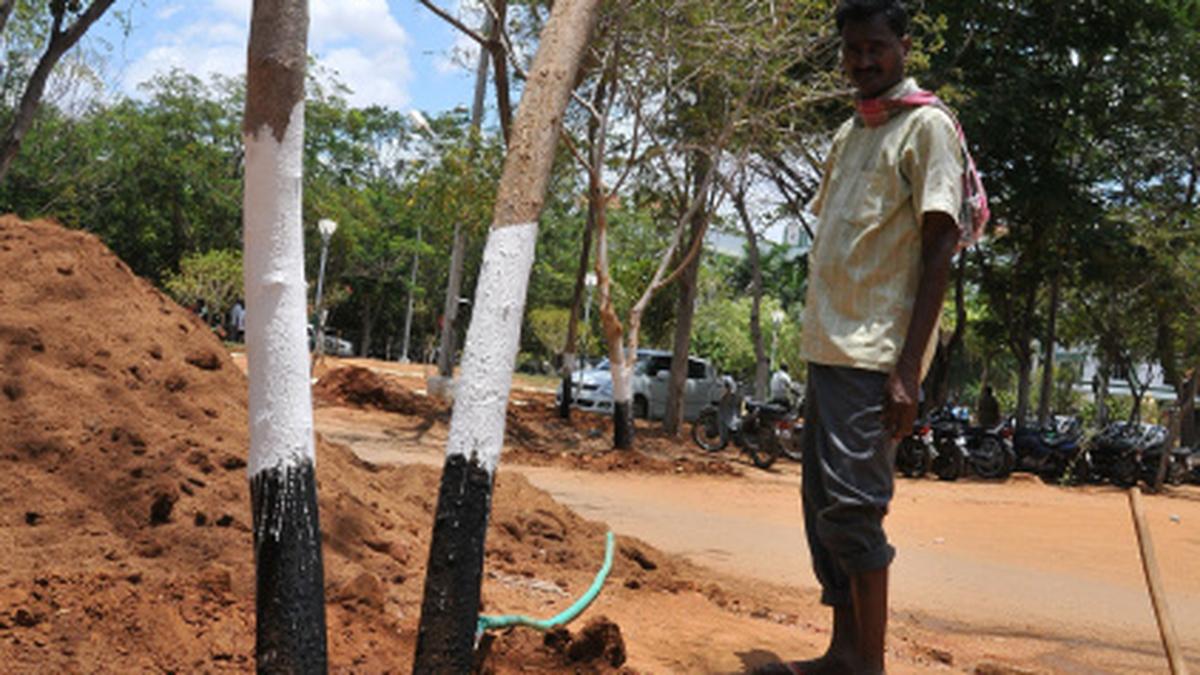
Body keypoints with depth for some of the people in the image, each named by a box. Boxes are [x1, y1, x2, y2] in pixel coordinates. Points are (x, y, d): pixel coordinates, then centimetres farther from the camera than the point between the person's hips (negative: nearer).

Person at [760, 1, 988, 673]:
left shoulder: (927, 126, -4)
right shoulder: (849, 133, 19)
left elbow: (939, 247, -11)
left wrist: (908, 369, -19)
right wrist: (818, 342, 17)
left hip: (876, 351, -8)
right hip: (831, 344, 8)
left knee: (850, 505, -12)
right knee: (822, 505, 9)